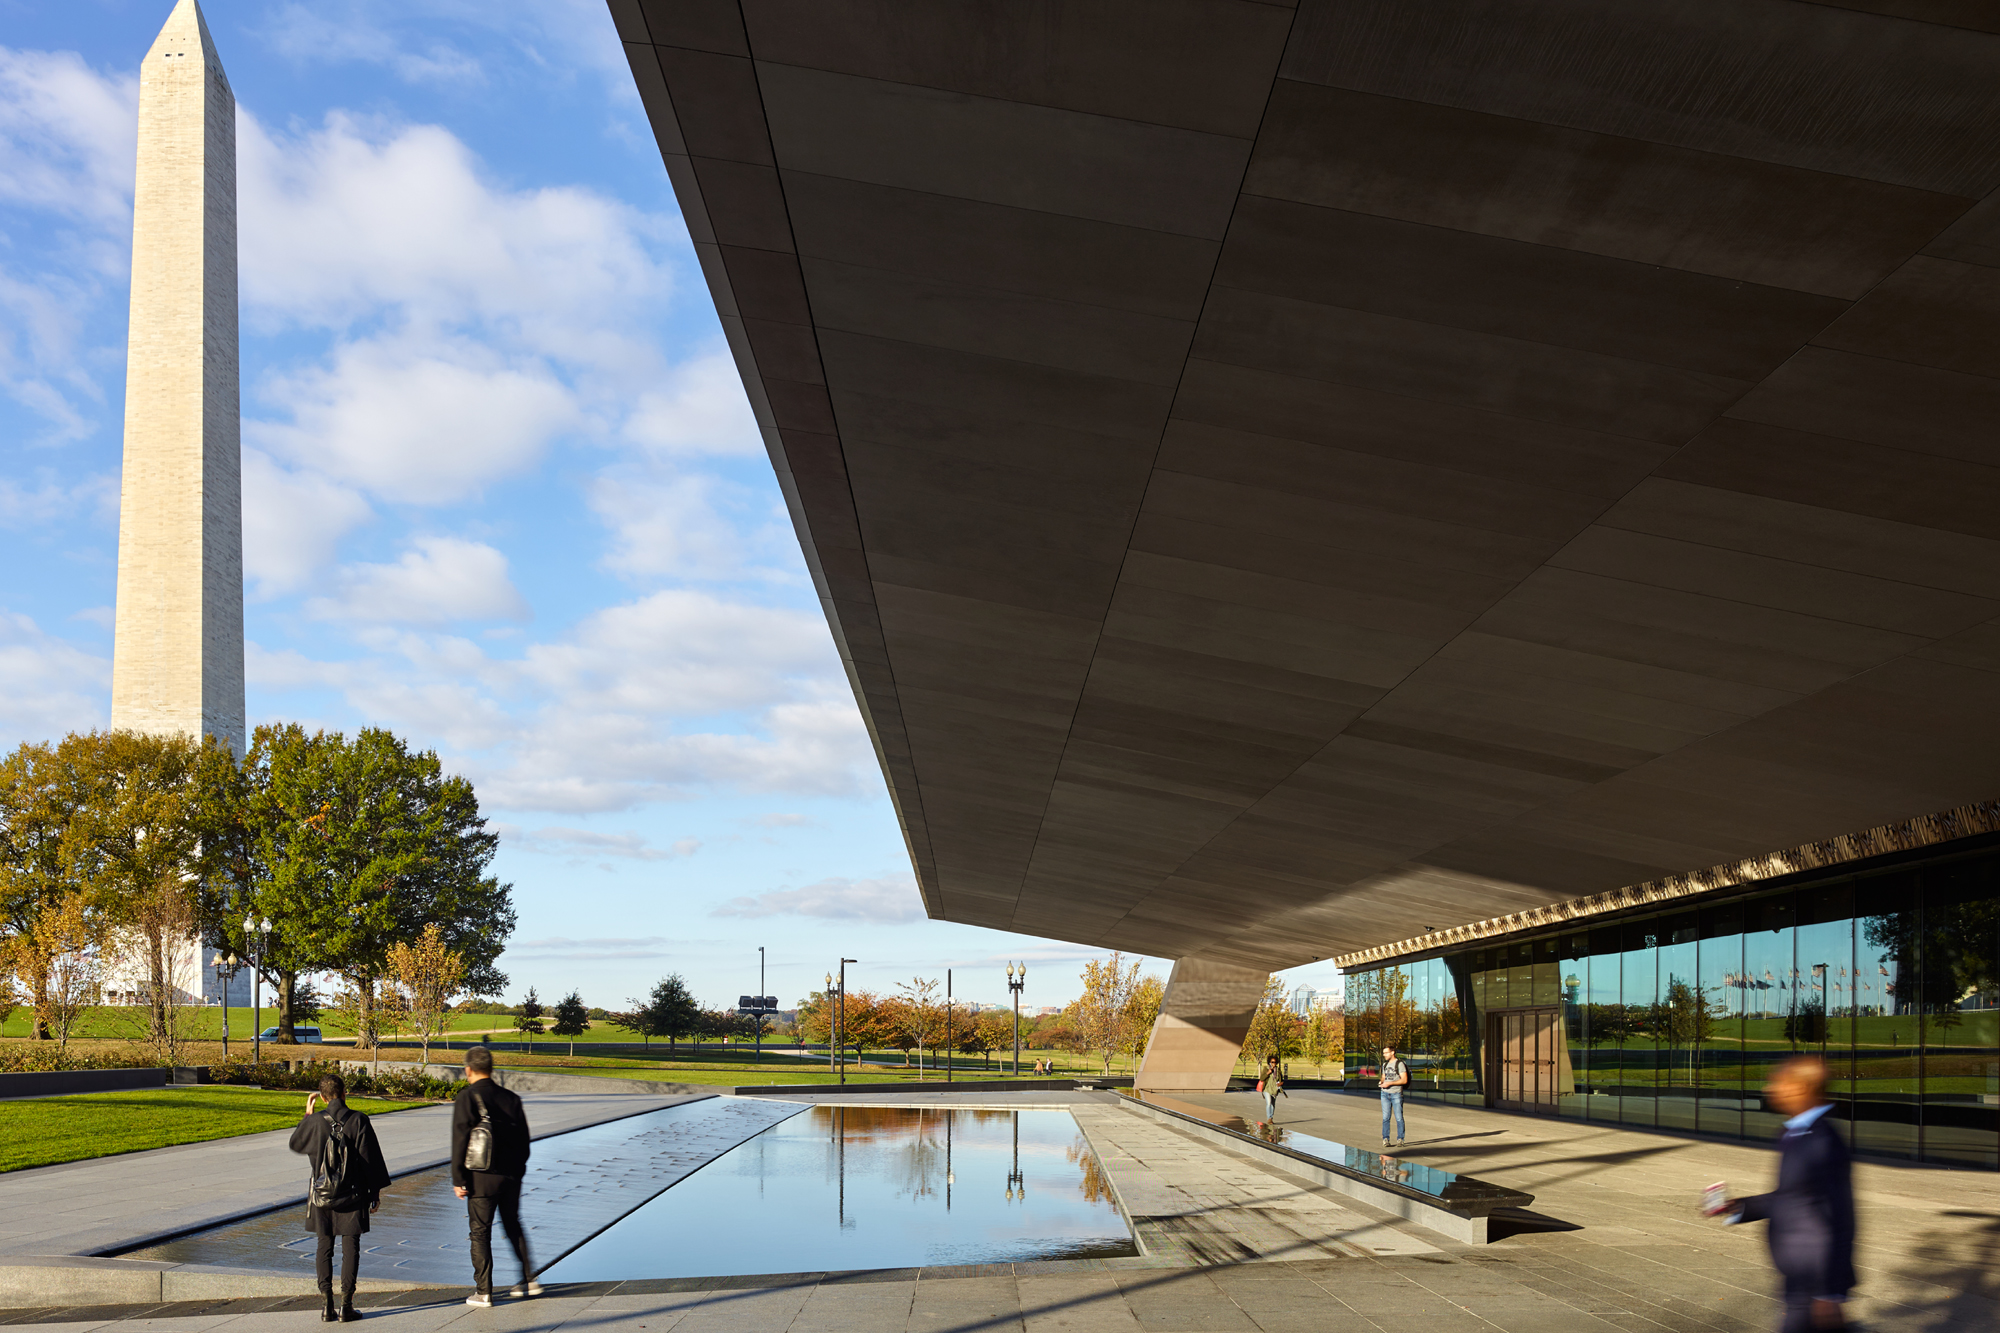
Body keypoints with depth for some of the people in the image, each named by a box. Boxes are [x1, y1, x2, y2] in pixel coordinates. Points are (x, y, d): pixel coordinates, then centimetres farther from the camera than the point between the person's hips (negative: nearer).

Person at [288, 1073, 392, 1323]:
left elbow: (295, 1144, 15)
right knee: (350, 1248, 4)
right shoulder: (358, 1121, -9)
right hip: (352, 1195, -1)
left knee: (324, 1247, 10)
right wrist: (376, 1192, 3)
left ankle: (328, 1305, 6)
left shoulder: (315, 1122, -6)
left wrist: (307, 1114, 20)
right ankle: (346, 1305, 2)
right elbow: (370, 1159, -6)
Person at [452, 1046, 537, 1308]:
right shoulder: (511, 1098, 5)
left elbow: (460, 1142, -12)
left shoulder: (467, 1098, -9)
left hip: (481, 1177, -5)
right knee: (513, 1226, 20)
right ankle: (529, 1280, 20)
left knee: (480, 1233, 4)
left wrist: (458, 1179, -7)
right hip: (511, 1175, 5)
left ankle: (483, 1292, 5)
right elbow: (523, 1141, 9)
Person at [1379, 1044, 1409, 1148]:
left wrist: (1390, 1083, -17)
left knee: (1399, 1118, -3)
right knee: (1385, 1117, 2)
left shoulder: (1399, 1064, -6)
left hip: (1396, 1094, -5)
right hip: (1385, 1094, 5)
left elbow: (1404, 1080, -11)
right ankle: (1385, 1139, 5)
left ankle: (1400, 1139, 4)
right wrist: (1381, 1082, 0)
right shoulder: (1385, 1065, 15)